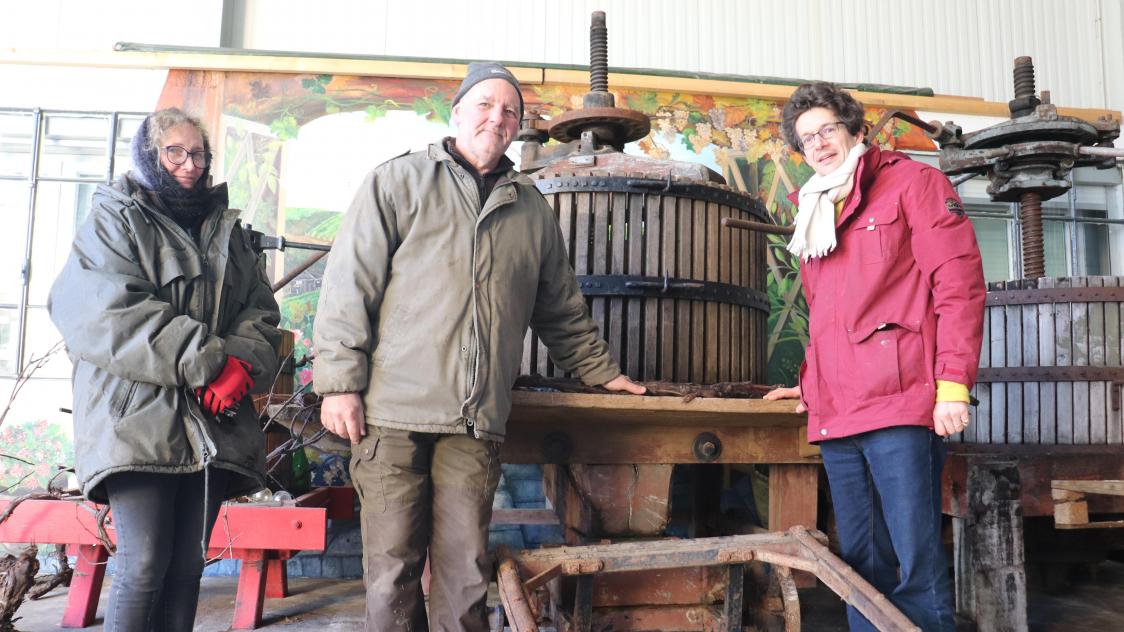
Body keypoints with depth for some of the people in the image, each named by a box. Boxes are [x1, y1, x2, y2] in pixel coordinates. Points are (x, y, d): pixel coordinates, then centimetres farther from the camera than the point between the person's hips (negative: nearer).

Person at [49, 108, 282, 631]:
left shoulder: (227, 232, 21)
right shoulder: (115, 220, 7)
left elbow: (261, 312, 11)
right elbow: (112, 311, -9)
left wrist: (242, 365, -11)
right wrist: (206, 362, -17)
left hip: (212, 425, 4)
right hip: (138, 420, -4)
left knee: (187, 565, 5)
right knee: (144, 564, -10)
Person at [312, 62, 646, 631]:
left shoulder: (531, 210, 17)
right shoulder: (398, 182, 6)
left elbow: (561, 311, 25)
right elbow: (348, 284, 0)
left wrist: (603, 371, 27)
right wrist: (340, 383, -7)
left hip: (477, 420, 3)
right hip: (393, 413, -2)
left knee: (465, 574, 4)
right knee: (392, 569, 2)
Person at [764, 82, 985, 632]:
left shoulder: (910, 182, 4)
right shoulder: (812, 218, 23)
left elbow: (959, 282, -5)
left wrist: (953, 383, -13)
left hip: (899, 405, -6)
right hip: (836, 417, 6)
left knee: (917, 566, -5)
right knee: (861, 569, 10)